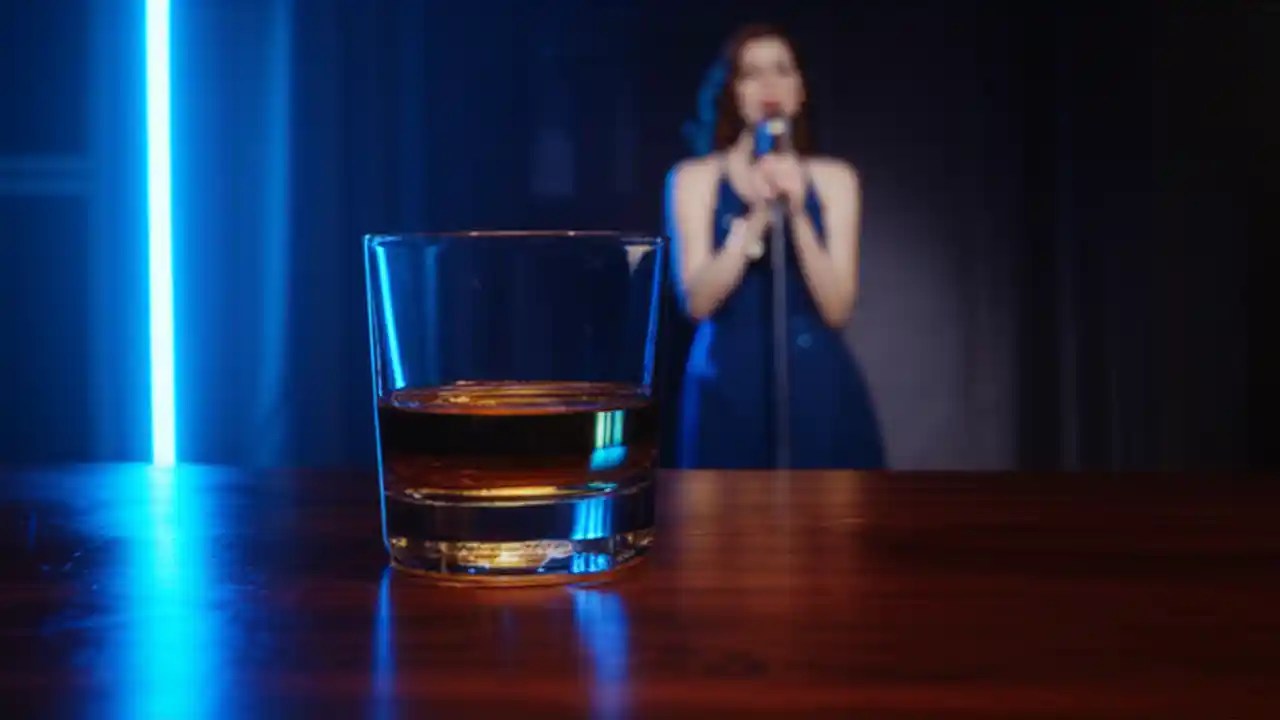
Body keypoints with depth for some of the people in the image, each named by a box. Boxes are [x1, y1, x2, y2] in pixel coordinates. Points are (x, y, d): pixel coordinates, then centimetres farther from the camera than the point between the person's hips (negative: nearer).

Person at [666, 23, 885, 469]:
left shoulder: (835, 178, 7)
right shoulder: (694, 178, 4)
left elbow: (836, 307, -2)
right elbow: (697, 300, -7)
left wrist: (796, 214, -14)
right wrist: (757, 216, -17)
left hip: (817, 387, 1)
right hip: (729, 387, -1)